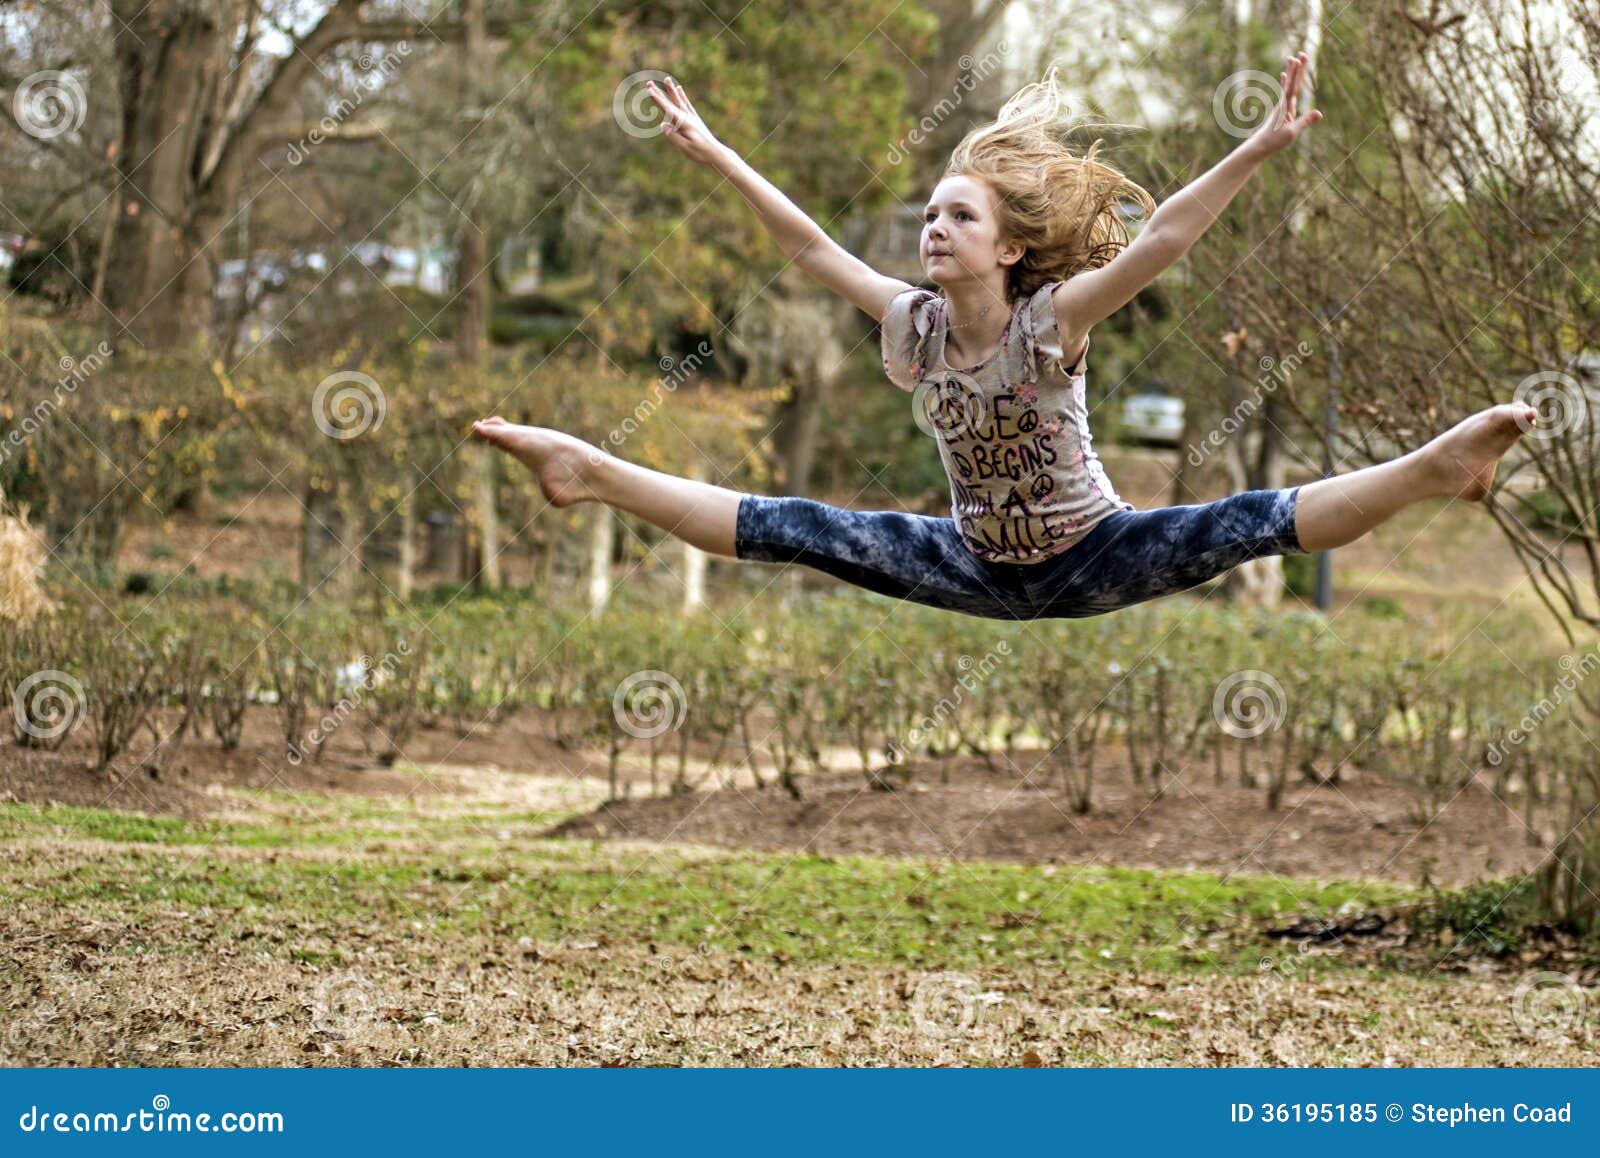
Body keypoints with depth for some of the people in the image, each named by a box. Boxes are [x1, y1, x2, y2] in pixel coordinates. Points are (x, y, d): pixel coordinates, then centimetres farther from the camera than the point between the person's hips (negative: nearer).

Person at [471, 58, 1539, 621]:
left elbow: (1161, 242, -34)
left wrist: (1257, 153, -46)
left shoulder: (1052, 322, -22)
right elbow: (811, 245, -3)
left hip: (1089, 563, -4)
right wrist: (716, 157, -4)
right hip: (981, 571, 4)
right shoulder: (916, 324, -9)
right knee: (790, 530, -3)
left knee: (1249, 525, -30)